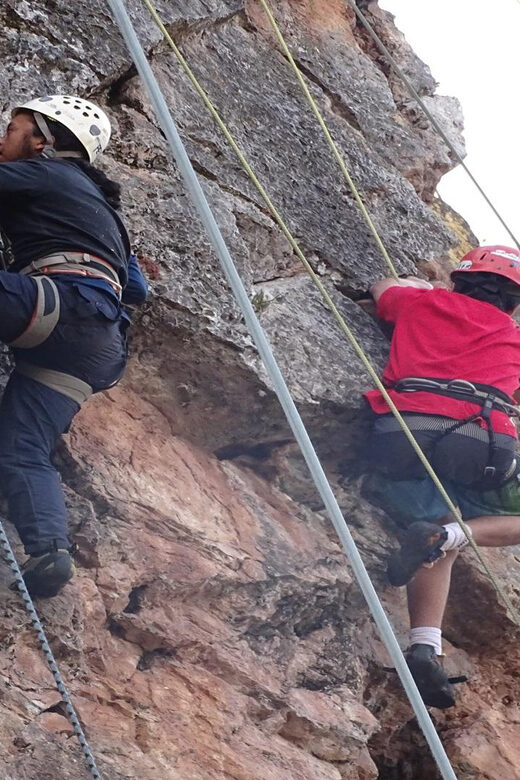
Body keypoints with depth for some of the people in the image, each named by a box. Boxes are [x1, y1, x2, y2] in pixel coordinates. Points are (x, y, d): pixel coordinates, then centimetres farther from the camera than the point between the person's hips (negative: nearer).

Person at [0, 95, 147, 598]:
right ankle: (48, 551, -21)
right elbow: (136, 289, 39)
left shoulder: (43, 172, 14)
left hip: (63, 303, -8)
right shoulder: (97, 205, 37)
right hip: (98, 347, 8)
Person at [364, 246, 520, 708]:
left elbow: (382, 288, 48)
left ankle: (425, 648, -5)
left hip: (400, 439, 3)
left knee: (441, 545, 16)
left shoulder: (423, 303, 26)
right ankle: (449, 533, -10)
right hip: (478, 443, -2)